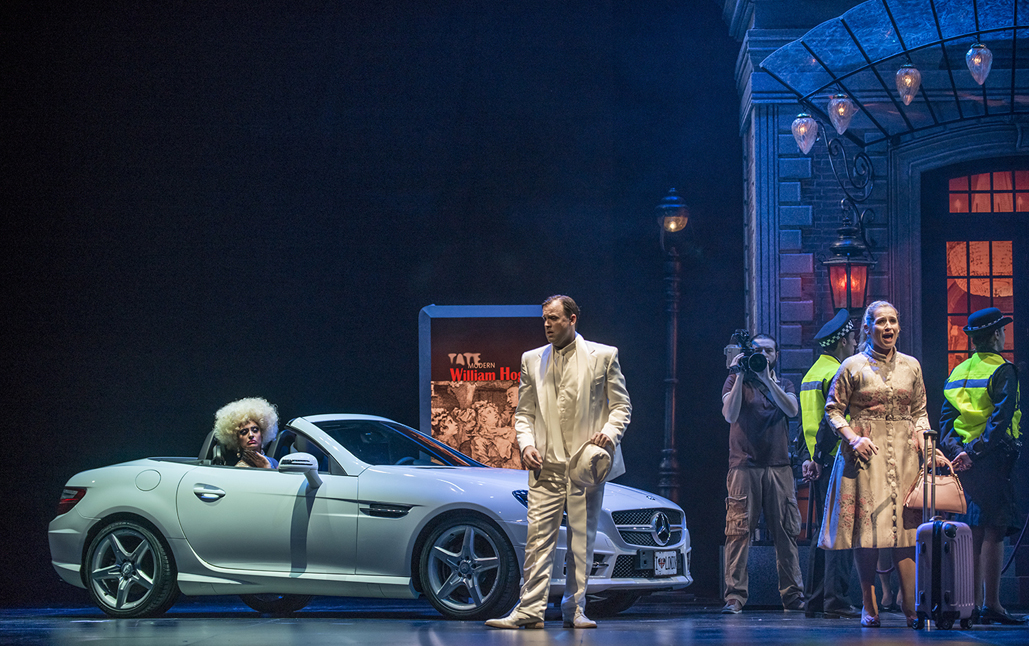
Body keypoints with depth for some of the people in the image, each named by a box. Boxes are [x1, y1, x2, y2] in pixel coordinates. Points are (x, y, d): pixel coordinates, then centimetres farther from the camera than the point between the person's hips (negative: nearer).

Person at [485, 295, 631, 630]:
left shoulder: (603, 356, 5)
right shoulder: (532, 360, 13)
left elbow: (621, 405, 7)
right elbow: (524, 412, 15)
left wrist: (610, 432, -12)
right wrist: (526, 444, -3)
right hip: (546, 464, 2)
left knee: (582, 539, 2)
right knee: (538, 536, -5)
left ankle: (575, 609, 8)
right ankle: (530, 610, -6)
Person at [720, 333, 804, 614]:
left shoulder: (783, 385, 18)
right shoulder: (736, 381, 10)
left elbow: (792, 410, -3)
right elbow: (730, 414, -8)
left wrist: (767, 379, -8)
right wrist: (741, 376, -10)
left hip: (779, 466, 3)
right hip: (744, 465, -2)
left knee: (786, 532, 0)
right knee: (739, 531, -9)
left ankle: (793, 595, 4)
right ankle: (734, 596, -9)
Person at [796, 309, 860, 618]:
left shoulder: (811, 374, 18)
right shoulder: (839, 375, -12)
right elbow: (831, 421, -20)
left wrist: (807, 458, 12)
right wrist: (820, 459, -18)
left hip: (819, 463, 9)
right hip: (837, 464, -9)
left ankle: (814, 600, 12)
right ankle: (836, 601, -12)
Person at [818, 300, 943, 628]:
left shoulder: (910, 366, 12)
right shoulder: (853, 366, 2)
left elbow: (920, 411, 18)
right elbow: (833, 409, 3)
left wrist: (923, 441, 2)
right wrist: (853, 438, -11)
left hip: (903, 451, 2)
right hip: (866, 452, -2)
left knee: (905, 525, -5)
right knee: (866, 527, -4)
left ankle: (911, 605, -6)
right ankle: (869, 607, 2)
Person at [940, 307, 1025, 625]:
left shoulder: (958, 373, 14)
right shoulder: (1002, 372, -8)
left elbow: (946, 420, 9)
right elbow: (999, 418, -19)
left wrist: (957, 450, -1)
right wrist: (976, 451, -20)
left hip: (965, 461, 7)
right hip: (993, 461, -7)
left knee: (974, 533, 10)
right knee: (993, 532, -7)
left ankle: (973, 603, 11)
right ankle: (991, 605, -9)